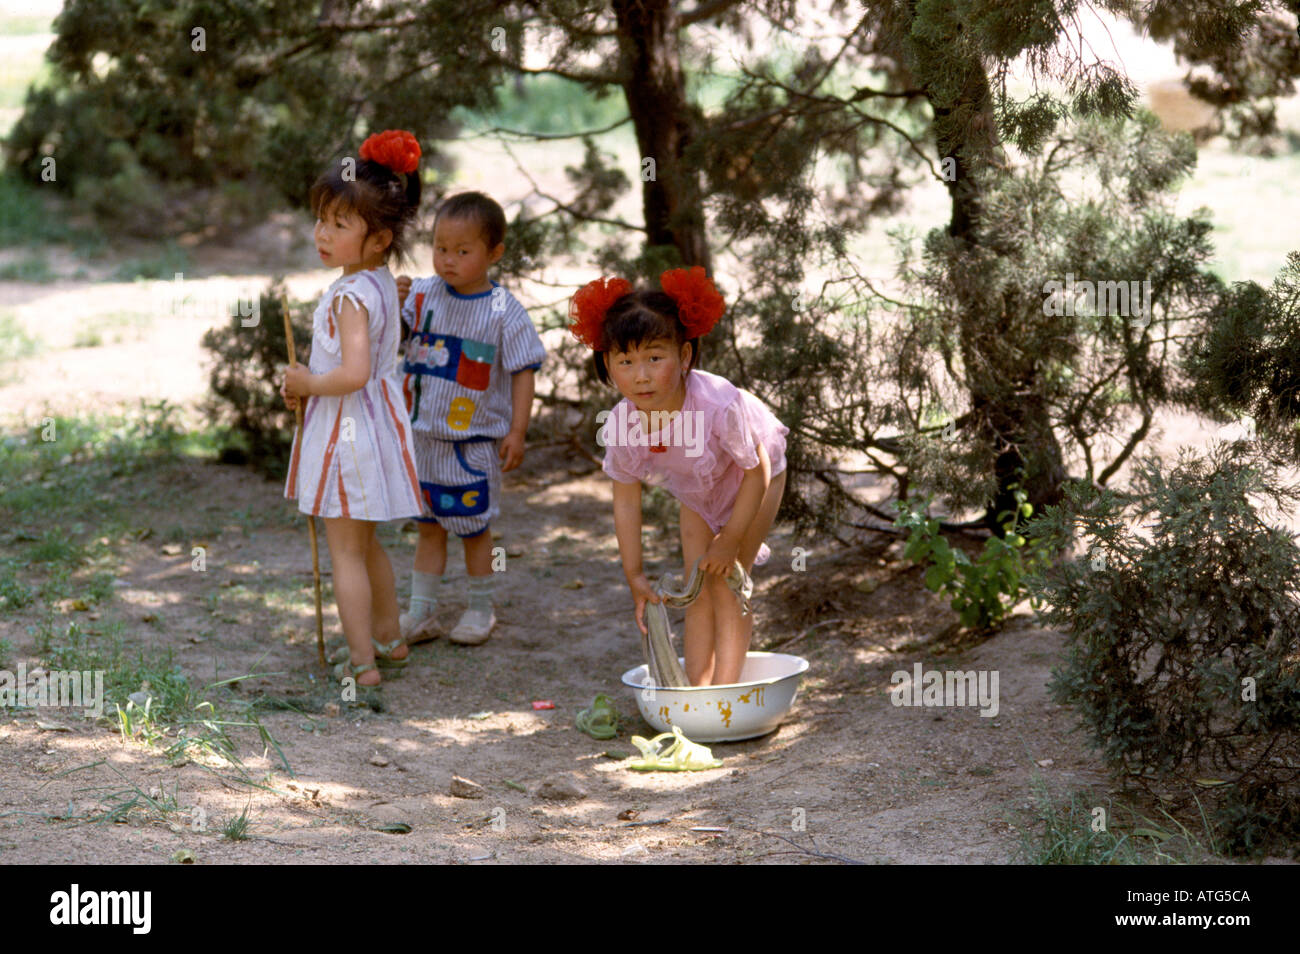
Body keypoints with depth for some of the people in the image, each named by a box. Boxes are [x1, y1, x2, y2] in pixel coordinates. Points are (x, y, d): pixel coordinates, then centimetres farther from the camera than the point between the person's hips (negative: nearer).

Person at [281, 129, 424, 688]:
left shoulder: (350, 296, -24)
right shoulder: (382, 283, 6)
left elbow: (353, 373, -35)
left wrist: (308, 383, -18)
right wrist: (312, 384, 7)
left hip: (347, 430, -10)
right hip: (375, 422, 10)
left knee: (345, 551, -1)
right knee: (366, 545, 23)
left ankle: (362, 663, 3)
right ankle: (388, 640, 36)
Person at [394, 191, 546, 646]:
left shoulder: (503, 311, -13)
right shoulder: (423, 294, -2)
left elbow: (523, 371, -9)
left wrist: (517, 431, -13)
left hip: (475, 440, -4)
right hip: (424, 434, 4)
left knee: (474, 527, 9)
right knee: (428, 526, 13)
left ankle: (480, 610, 26)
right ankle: (422, 612, 21)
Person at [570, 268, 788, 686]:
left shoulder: (720, 406, -44)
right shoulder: (621, 426, -31)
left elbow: (756, 473, -27)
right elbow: (626, 500, -14)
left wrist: (730, 541, -22)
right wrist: (634, 574, -12)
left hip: (751, 481, -4)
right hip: (696, 491, 4)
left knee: (726, 581, -10)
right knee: (697, 587, 3)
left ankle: (724, 688, -3)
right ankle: (696, 687, 11)